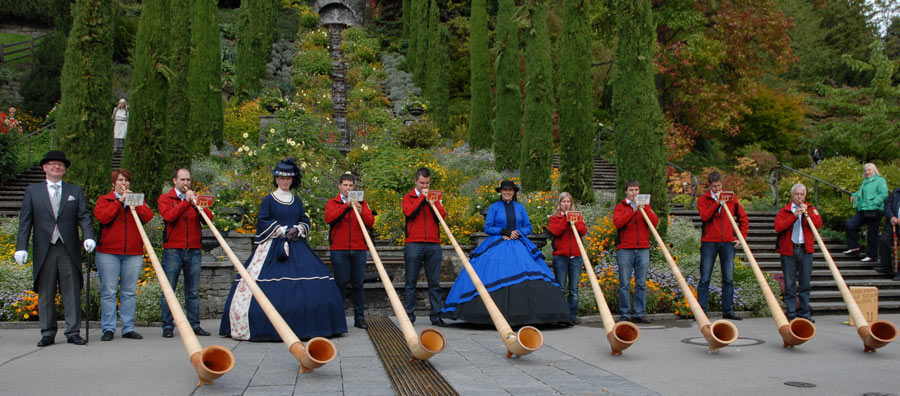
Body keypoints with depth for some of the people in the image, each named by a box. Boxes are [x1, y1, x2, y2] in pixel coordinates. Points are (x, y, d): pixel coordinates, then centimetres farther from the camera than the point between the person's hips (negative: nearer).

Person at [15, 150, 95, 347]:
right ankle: (48, 333, 13)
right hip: (44, 251, 0)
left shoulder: (76, 191, 13)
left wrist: (88, 237, -14)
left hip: (69, 250, 0)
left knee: (72, 292, -1)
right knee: (45, 294, 5)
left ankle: (73, 332, 4)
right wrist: (21, 247, -4)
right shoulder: (32, 191, 11)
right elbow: (25, 221, 6)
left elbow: (84, 216, 4)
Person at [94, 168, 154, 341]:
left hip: (134, 254, 2)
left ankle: (128, 328, 8)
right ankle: (108, 329, 3)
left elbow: (148, 217, 0)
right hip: (108, 253, -2)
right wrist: (119, 201, -10)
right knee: (108, 292, -3)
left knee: (130, 292, 3)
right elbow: (102, 216, -9)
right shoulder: (104, 199, 11)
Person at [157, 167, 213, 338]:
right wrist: (186, 202, -17)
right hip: (172, 251, -3)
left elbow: (209, 218, 1)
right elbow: (168, 216, -13)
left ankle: (194, 324, 10)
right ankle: (168, 326, 5)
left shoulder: (196, 198, 17)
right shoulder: (165, 199, 8)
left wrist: (197, 204, -15)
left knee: (193, 292, 5)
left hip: (194, 251, 3)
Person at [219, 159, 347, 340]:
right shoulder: (268, 200, 3)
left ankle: (304, 325, 2)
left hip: (297, 247, 4)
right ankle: (272, 327, -5)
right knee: (273, 288, -11)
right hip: (273, 248, -4)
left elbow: (305, 221, 14)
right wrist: (282, 230, -12)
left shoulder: (297, 201, 16)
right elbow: (262, 221, -5)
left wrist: (298, 229, -7)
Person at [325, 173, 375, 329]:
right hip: (339, 250, -2)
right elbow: (329, 218, -12)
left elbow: (371, 222, 2)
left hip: (358, 249, 2)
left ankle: (359, 318, 9)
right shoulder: (332, 203, 9)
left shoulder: (362, 203, 16)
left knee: (358, 284, 4)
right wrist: (347, 206, -19)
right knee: (341, 284, -2)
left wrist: (361, 212, -17)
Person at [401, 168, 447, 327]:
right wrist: (422, 197, -6)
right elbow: (409, 212, -10)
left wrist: (433, 202, -7)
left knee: (434, 282, 3)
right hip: (413, 244, -2)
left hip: (433, 245, 2)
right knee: (411, 282, 0)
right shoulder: (408, 197, 11)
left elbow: (443, 216, 4)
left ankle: (436, 315, 7)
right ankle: (409, 316, 5)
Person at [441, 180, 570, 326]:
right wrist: (504, 231, -11)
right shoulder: (494, 207, 6)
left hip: (519, 246, 2)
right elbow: (487, 228, 2)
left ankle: (524, 313, -10)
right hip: (497, 247, -2)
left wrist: (518, 232, -7)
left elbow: (528, 227, 13)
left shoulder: (520, 207, 14)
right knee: (496, 278, -16)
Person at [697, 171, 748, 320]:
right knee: (705, 278, -1)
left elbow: (743, 218, 16)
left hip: (728, 243, 2)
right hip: (709, 243, -2)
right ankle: (701, 311, 4)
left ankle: (728, 311, 12)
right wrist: (717, 202, -16)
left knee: (729, 278, 5)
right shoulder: (703, 199, 4)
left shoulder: (731, 199, 11)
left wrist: (742, 237, 7)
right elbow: (705, 216, -14)